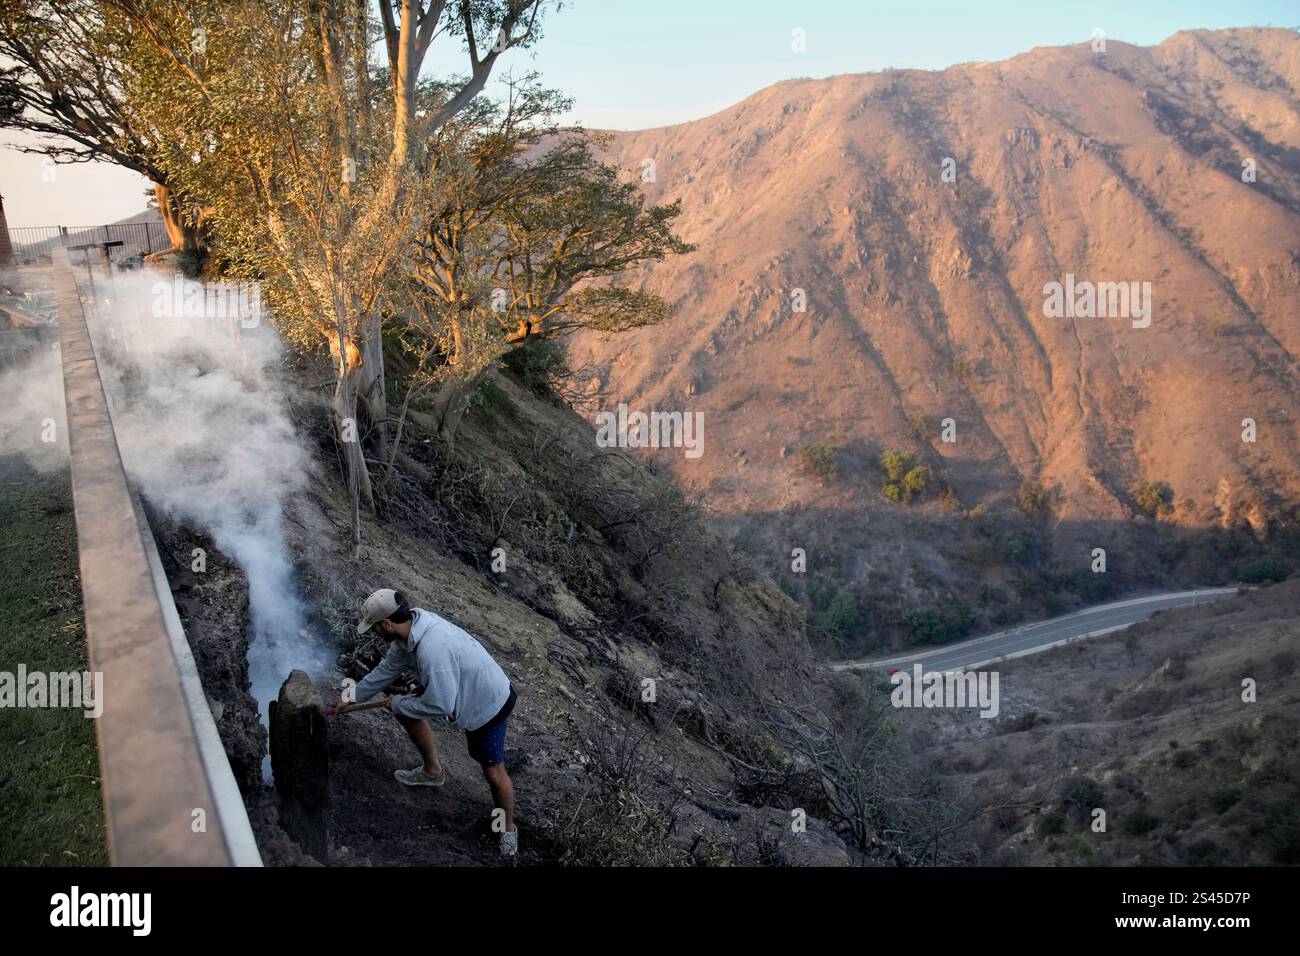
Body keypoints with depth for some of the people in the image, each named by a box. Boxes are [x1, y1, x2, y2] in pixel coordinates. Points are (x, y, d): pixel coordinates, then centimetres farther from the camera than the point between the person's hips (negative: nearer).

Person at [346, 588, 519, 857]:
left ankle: (508, 828, 24)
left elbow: (439, 706, -32)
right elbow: (387, 669, 7)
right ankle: (433, 771, 36)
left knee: (493, 772, -1)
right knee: (407, 709, 18)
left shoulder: (431, 651, -40)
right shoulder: (411, 626, -11)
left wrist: (398, 703, -15)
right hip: (458, 689, 9)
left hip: (488, 704, -9)